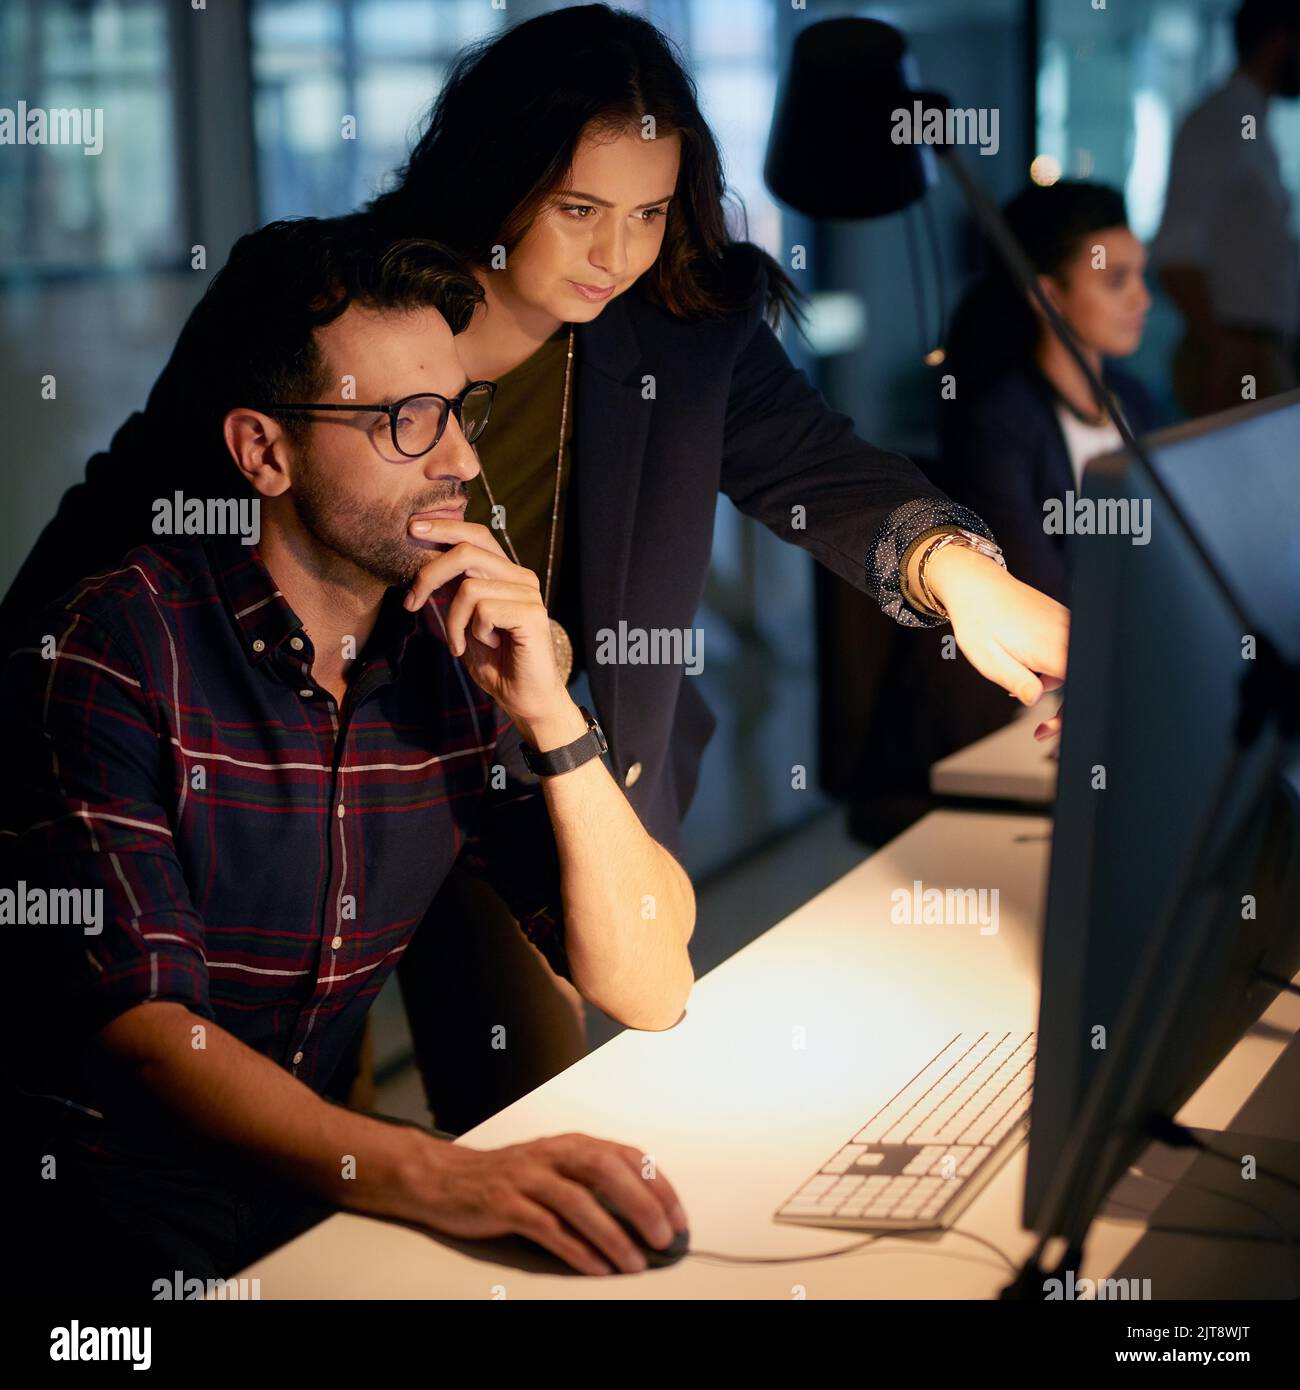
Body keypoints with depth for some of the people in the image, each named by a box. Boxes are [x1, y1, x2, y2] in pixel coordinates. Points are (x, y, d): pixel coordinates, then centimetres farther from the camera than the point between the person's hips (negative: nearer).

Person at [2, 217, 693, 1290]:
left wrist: (553, 718, -15)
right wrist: (432, 1175, -38)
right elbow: (139, 1029, -23)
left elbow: (651, 991, -1)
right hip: (126, 1193, -4)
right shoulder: (109, 650, -14)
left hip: (341, 1170, 4)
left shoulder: (464, 650, 1)